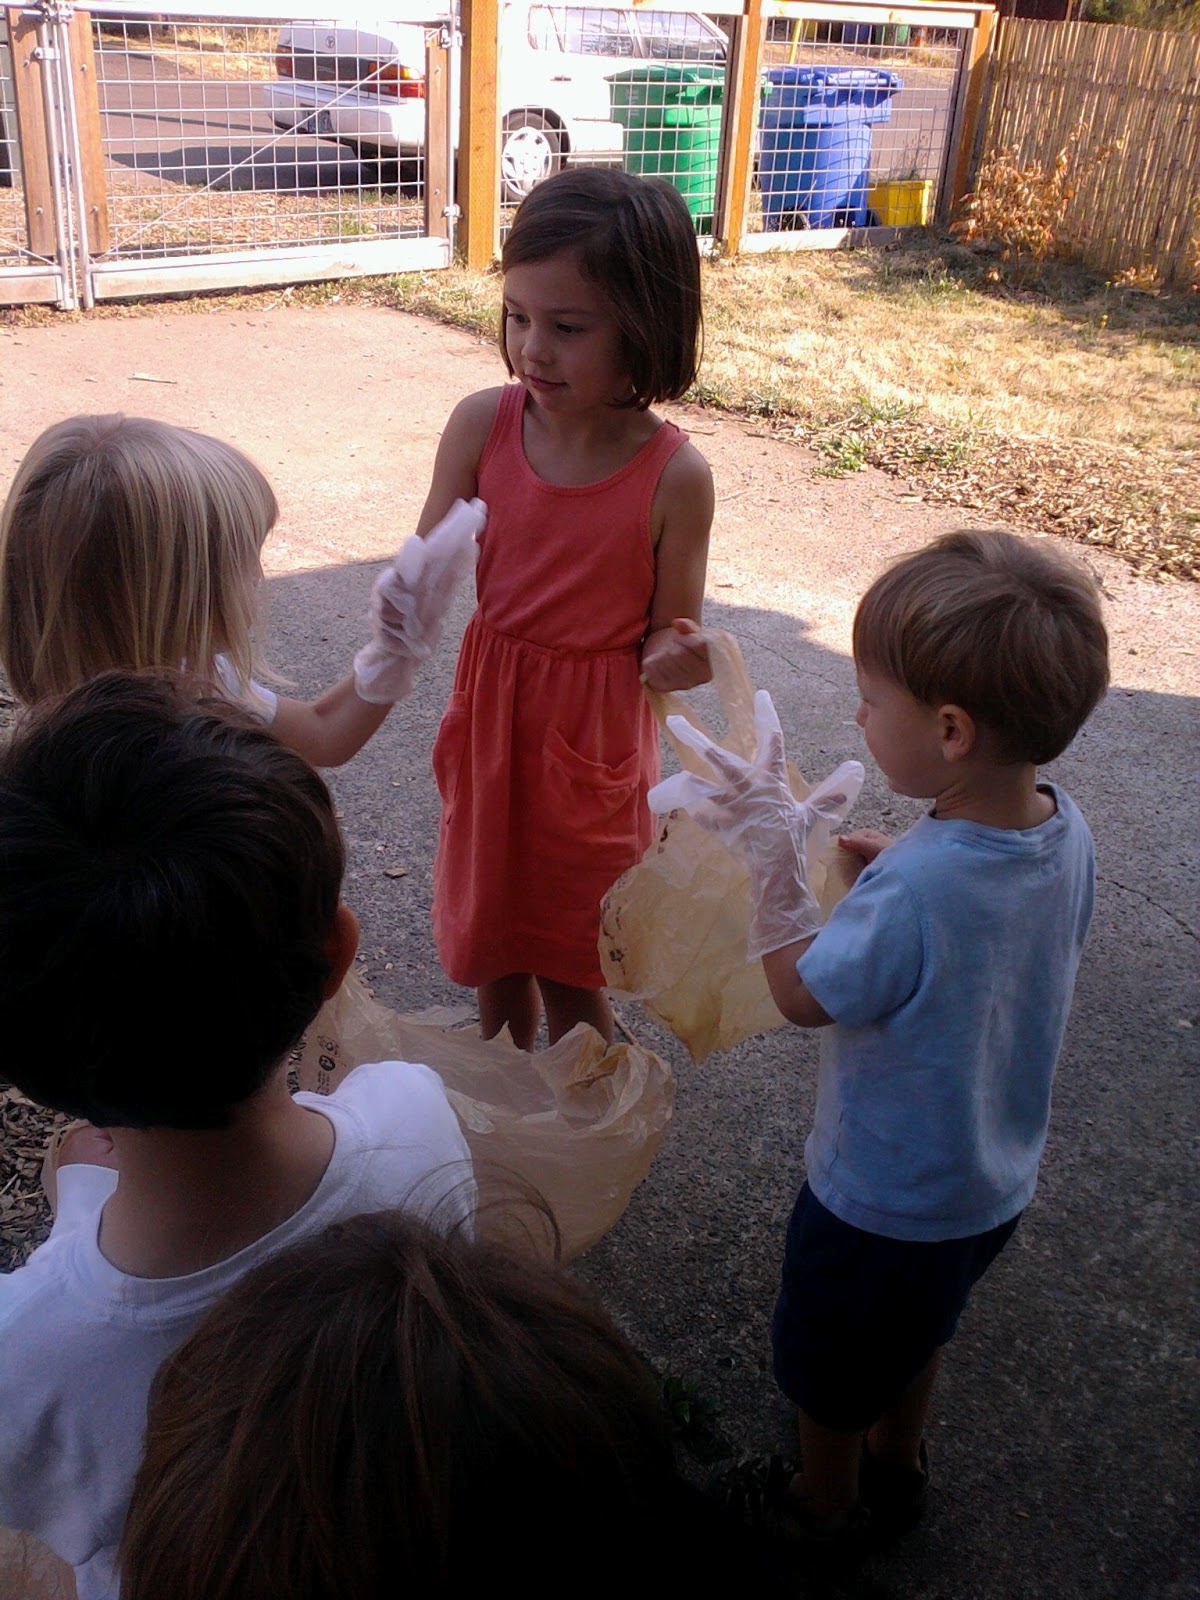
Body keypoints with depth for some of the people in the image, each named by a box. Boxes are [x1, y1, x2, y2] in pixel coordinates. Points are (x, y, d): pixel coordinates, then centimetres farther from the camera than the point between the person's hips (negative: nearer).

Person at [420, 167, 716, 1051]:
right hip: (490, 716, 4)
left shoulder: (674, 473, -19)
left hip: (596, 740, -3)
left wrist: (677, 659, -30)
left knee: (570, 966, 13)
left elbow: (667, 636, -9)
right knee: (490, 937, 22)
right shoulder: (482, 424, -11)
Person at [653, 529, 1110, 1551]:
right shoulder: (1066, 831, -16)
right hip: (994, 1186, 7)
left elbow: (804, 996, -23)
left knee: (828, 1372, 24)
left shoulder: (914, 888, -40)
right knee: (917, 1334, 34)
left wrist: (772, 852, -20)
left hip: (878, 1206, -7)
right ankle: (897, 1470, 59)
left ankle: (826, 1505, 51)